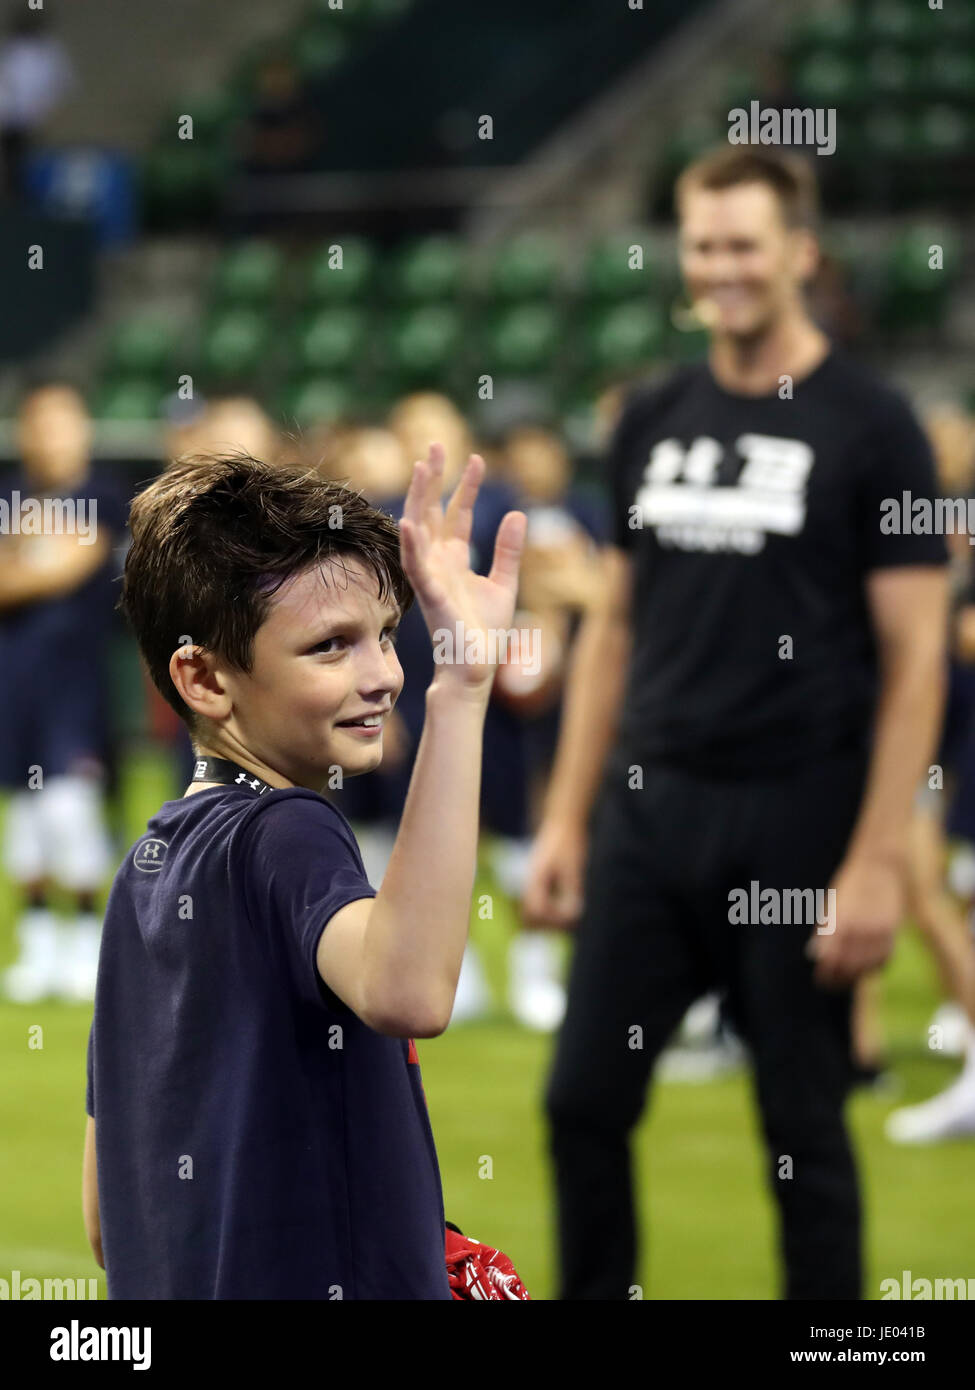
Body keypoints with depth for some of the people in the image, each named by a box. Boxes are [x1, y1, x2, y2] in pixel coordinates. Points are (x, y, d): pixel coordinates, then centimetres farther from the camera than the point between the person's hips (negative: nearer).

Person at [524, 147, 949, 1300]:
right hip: (648, 808, 5)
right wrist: (566, 818, 10)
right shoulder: (654, 421, 10)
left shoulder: (868, 427, -5)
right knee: (584, 1100, 5)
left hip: (794, 825, -5)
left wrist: (877, 861, -14)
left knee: (803, 1128, 3)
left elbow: (914, 659, -8)